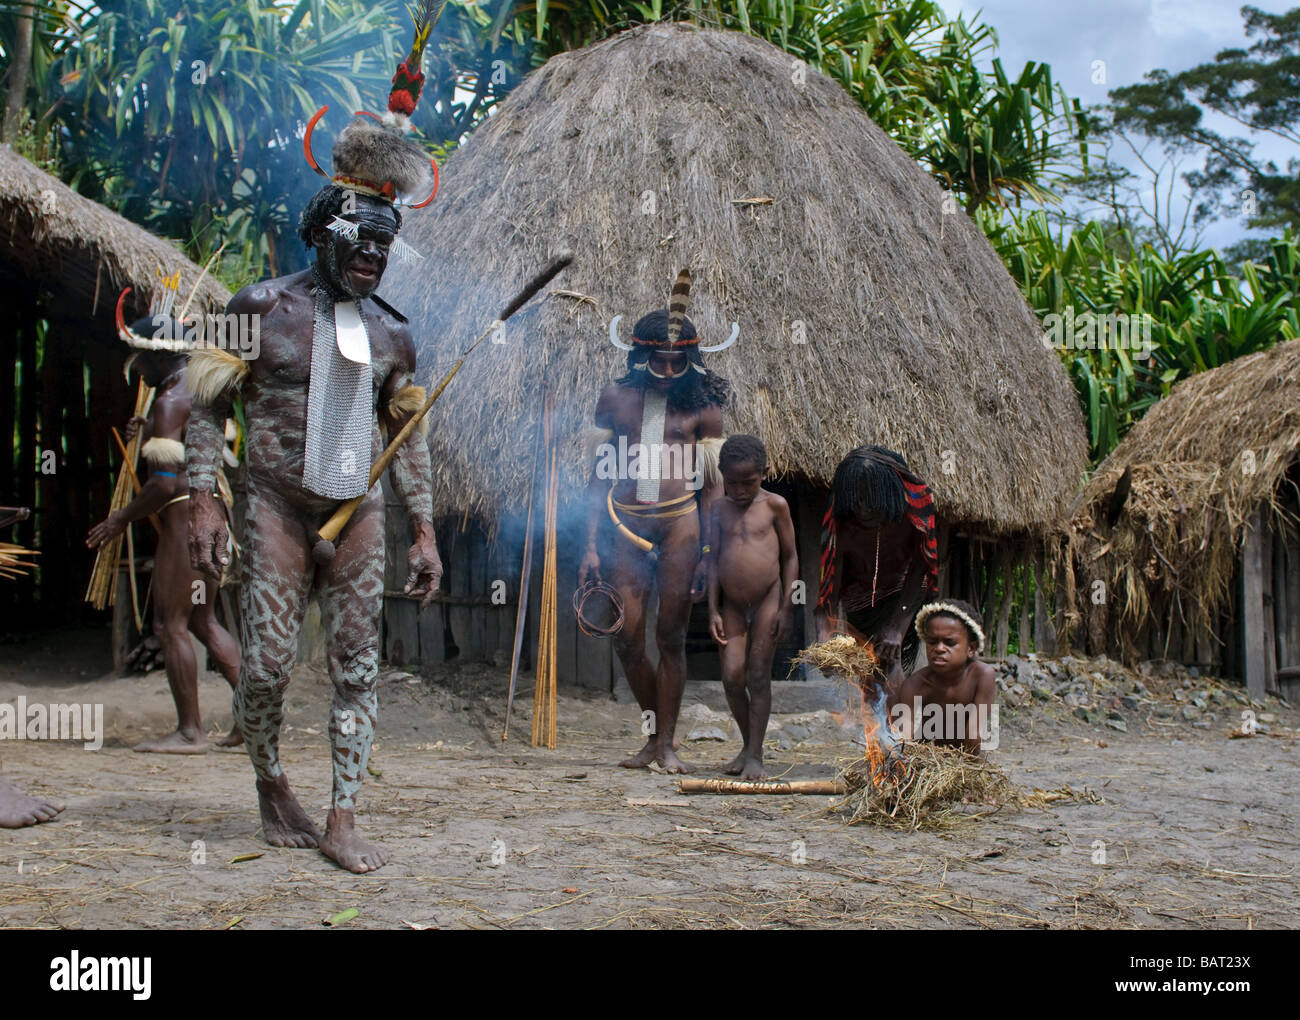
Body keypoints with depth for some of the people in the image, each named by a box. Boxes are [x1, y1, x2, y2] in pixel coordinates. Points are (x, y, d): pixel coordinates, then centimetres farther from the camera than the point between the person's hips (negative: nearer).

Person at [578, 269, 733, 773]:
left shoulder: (702, 406, 4)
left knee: (671, 637, 0)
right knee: (627, 638, -2)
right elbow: (599, 479, 9)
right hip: (626, 524, 2)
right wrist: (591, 546, 4)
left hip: (680, 523, -2)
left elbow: (711, 487, 5)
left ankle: (666, 742, 11)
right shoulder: (616, 399, 7)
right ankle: (656, 735, 17)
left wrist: (708, 554, -2)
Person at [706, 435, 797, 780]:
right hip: (731, 604, 3)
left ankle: (755, 755, 5)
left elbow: (790, 557, 0)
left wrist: (787, 608, -5)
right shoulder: (719, 509, 5)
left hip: (767, 601, -3)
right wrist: (713, 610, 0)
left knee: (758, 677, -2)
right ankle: (747, 743, 17)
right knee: (731, 677, -2)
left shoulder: (775, 505, -3)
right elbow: (714, 560, 6)